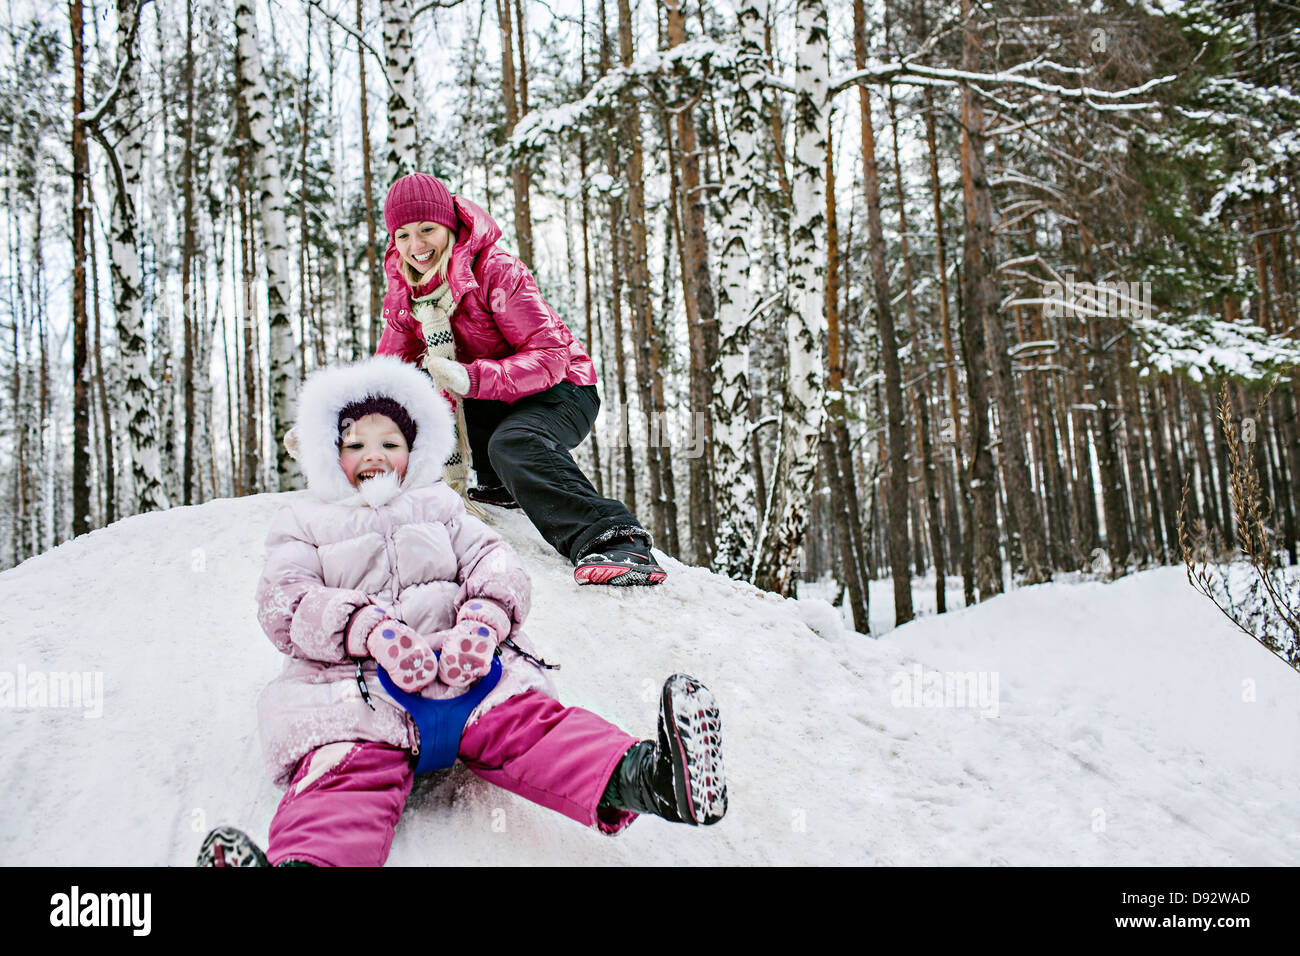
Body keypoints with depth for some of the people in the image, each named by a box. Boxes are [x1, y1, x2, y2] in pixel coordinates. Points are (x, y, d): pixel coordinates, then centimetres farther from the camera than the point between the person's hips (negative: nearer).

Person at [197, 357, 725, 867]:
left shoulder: (439, 504, 29)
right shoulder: (303, 521, 22)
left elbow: (495, 564, 14)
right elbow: (285, 603, 3)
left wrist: (480, 621, -13)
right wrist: (371, 628, -19)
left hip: (464, 670, 1)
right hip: (355, 686, -1)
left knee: (528, 723, -25)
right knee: (351, 774, -30)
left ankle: (637, 778, -50)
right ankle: (305, 859, -60)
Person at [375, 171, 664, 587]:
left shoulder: (496, 270, -19)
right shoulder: (403, 294, 3)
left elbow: (549, 355, -26)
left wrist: (472, 379, -40)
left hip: (561, 391, -8)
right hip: (489, 403, 8)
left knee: (513, 443, -37)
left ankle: (619, 541, -50)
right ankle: (500, 483, 7)